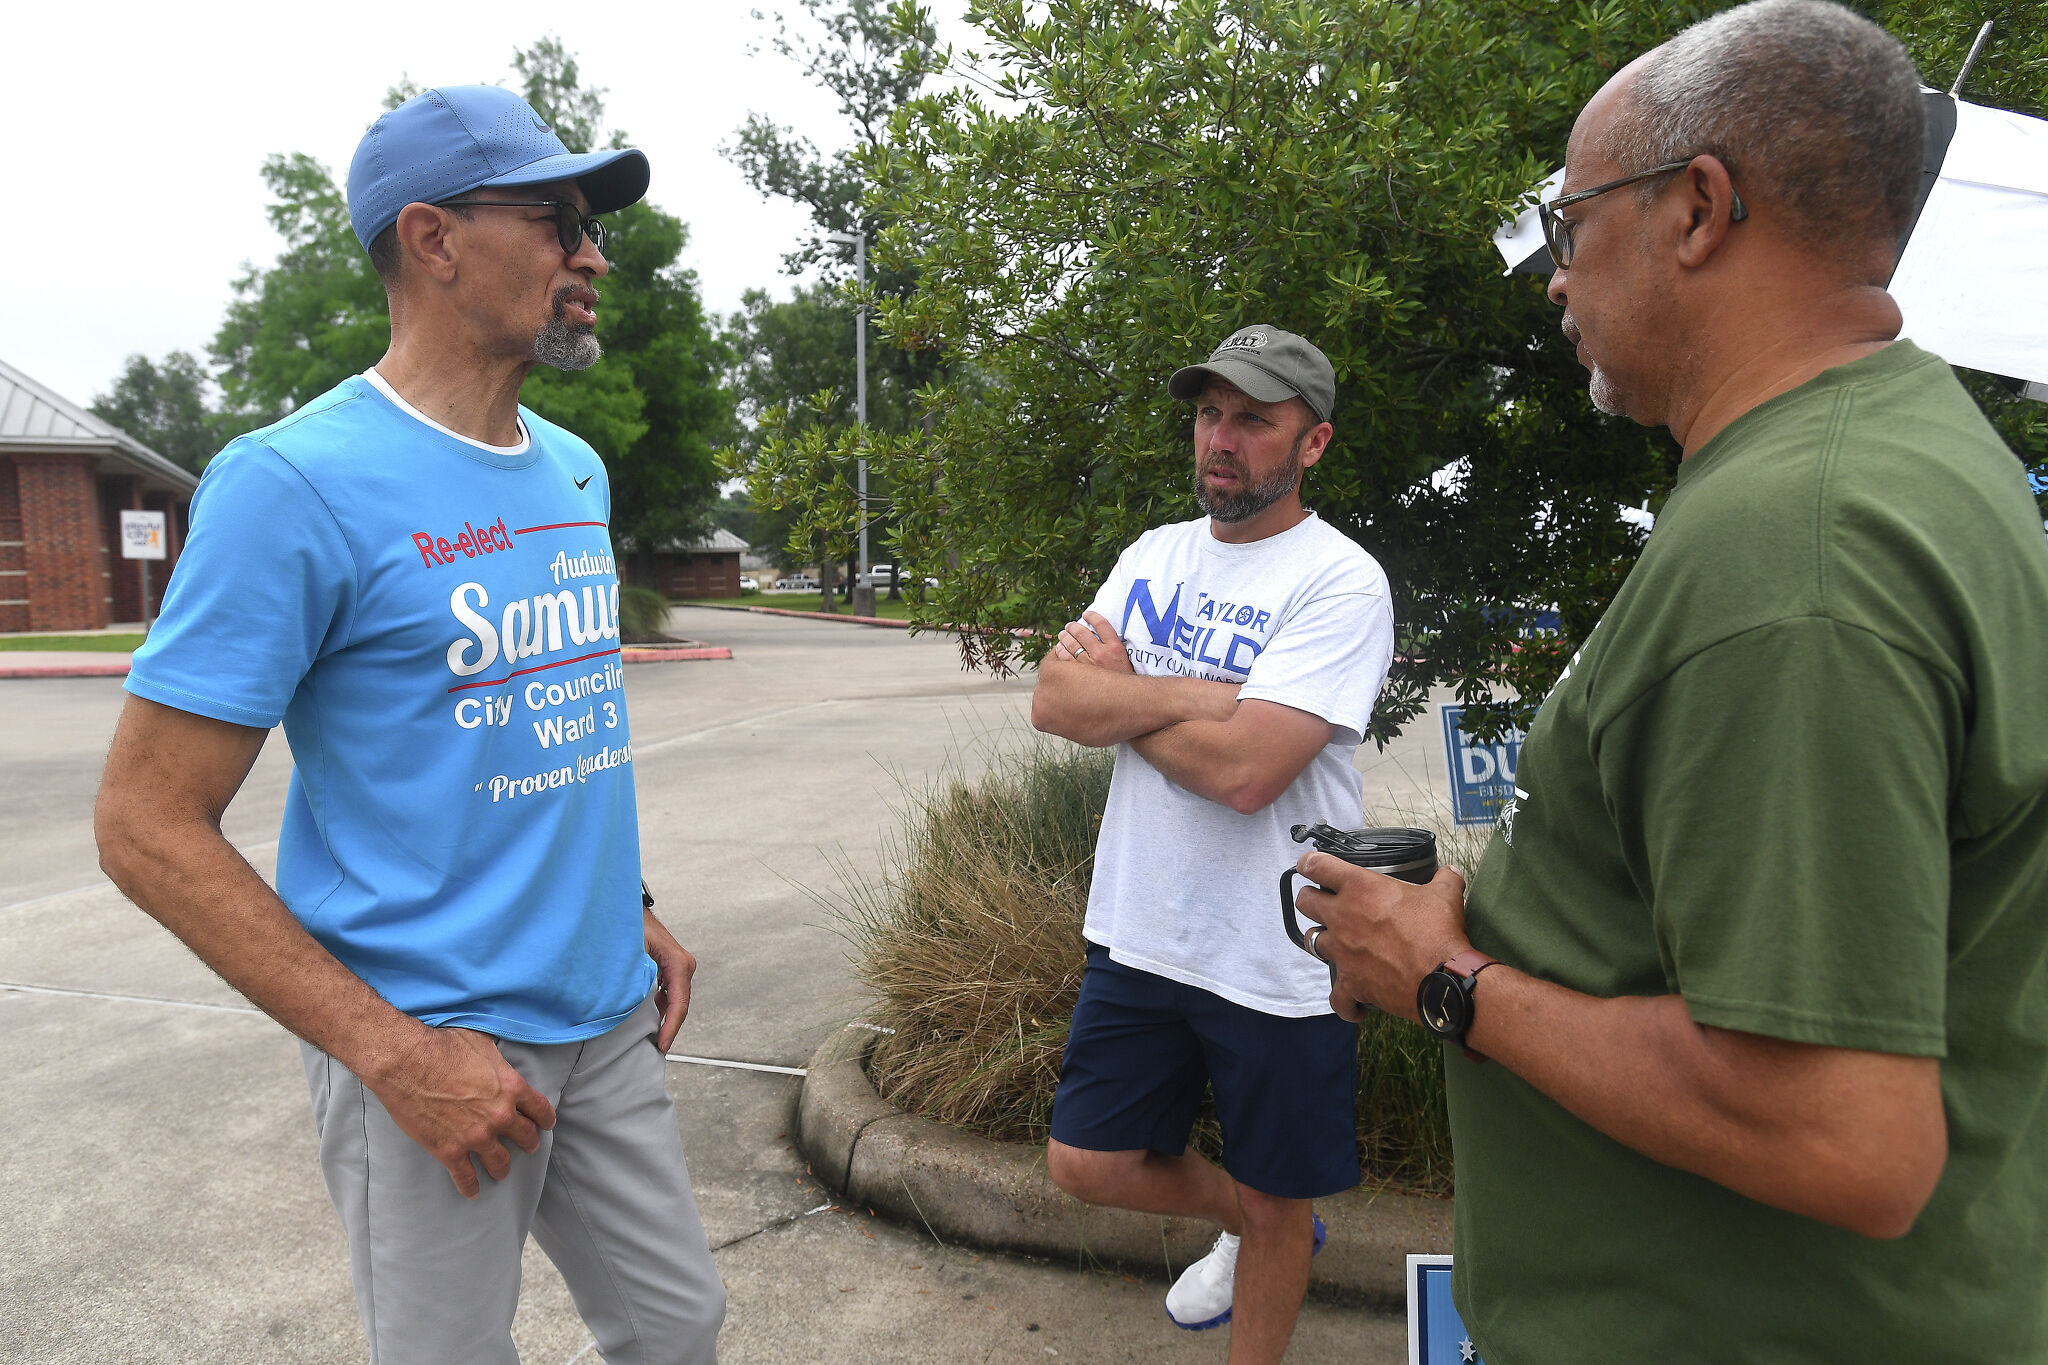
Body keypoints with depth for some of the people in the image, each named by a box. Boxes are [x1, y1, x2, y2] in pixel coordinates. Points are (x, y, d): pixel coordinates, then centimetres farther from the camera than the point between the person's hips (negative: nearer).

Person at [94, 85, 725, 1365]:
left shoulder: (577, 470, 7)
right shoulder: (298, 480, -15)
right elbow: (150, 825, -15)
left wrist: (631, 908, 10)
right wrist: (395, 1053, -19)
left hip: (606, 1020, 7)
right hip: (435, 1044, -6)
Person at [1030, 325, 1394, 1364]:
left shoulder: (1341, 583, -15)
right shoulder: (1156, 554, 6)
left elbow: (1244, 767, -27)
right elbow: (1052, 702, -6)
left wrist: (1117, 691, -11)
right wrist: (1204, 694, -19)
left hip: (1276, 963, -6)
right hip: (1138, 930, 6)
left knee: (1273, 1199, 14)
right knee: (1088, 1164, 17)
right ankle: (1246, 1224, 43)